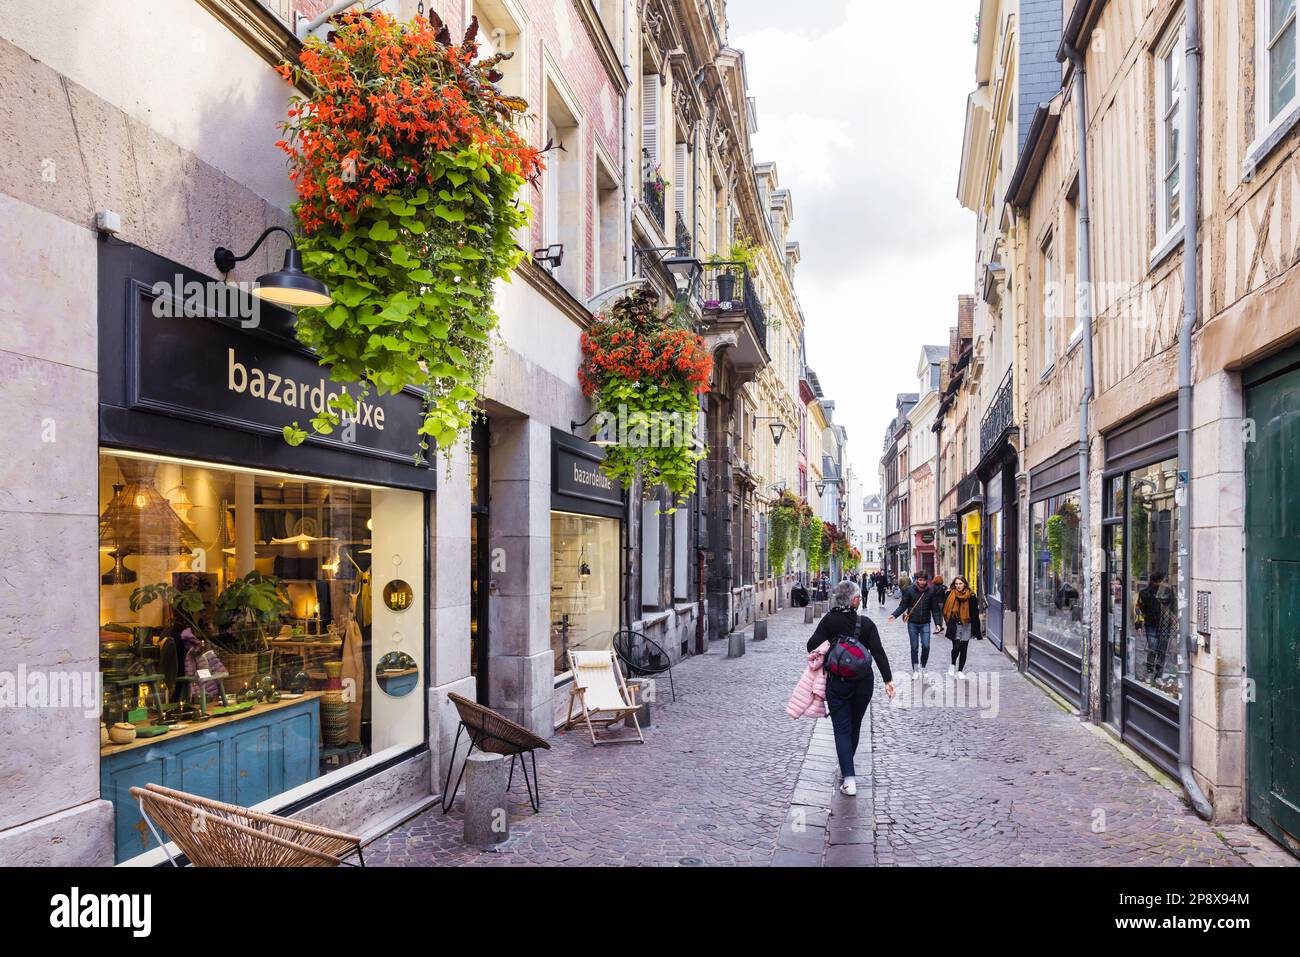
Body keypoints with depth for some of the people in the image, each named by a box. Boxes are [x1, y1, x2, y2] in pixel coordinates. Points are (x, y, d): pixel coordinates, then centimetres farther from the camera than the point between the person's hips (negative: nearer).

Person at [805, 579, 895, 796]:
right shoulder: (866, 623, -5)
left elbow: (812, 646, -12)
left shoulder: (829, 620, -7)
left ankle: (849, 778, -10)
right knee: (854, 726, 19)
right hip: (863, 683, 1)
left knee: (842, 729, 2)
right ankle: (846, 768, 35)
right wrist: (888, 679, -8)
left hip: (837, 683, -1)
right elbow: (878, 652, -10)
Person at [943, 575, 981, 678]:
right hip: (955, 625, -1)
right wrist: (949, 622, -3)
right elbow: (946, 610, 6)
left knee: (963, 648, 5)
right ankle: (953, 665, 18)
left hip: (967, 625, 1)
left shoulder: (971, 596, -2)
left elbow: (975, 614, 1)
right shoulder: (950, 595, -2)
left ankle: (960, 670, 18)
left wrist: (977, 630, 0)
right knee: (956, 647, -10)